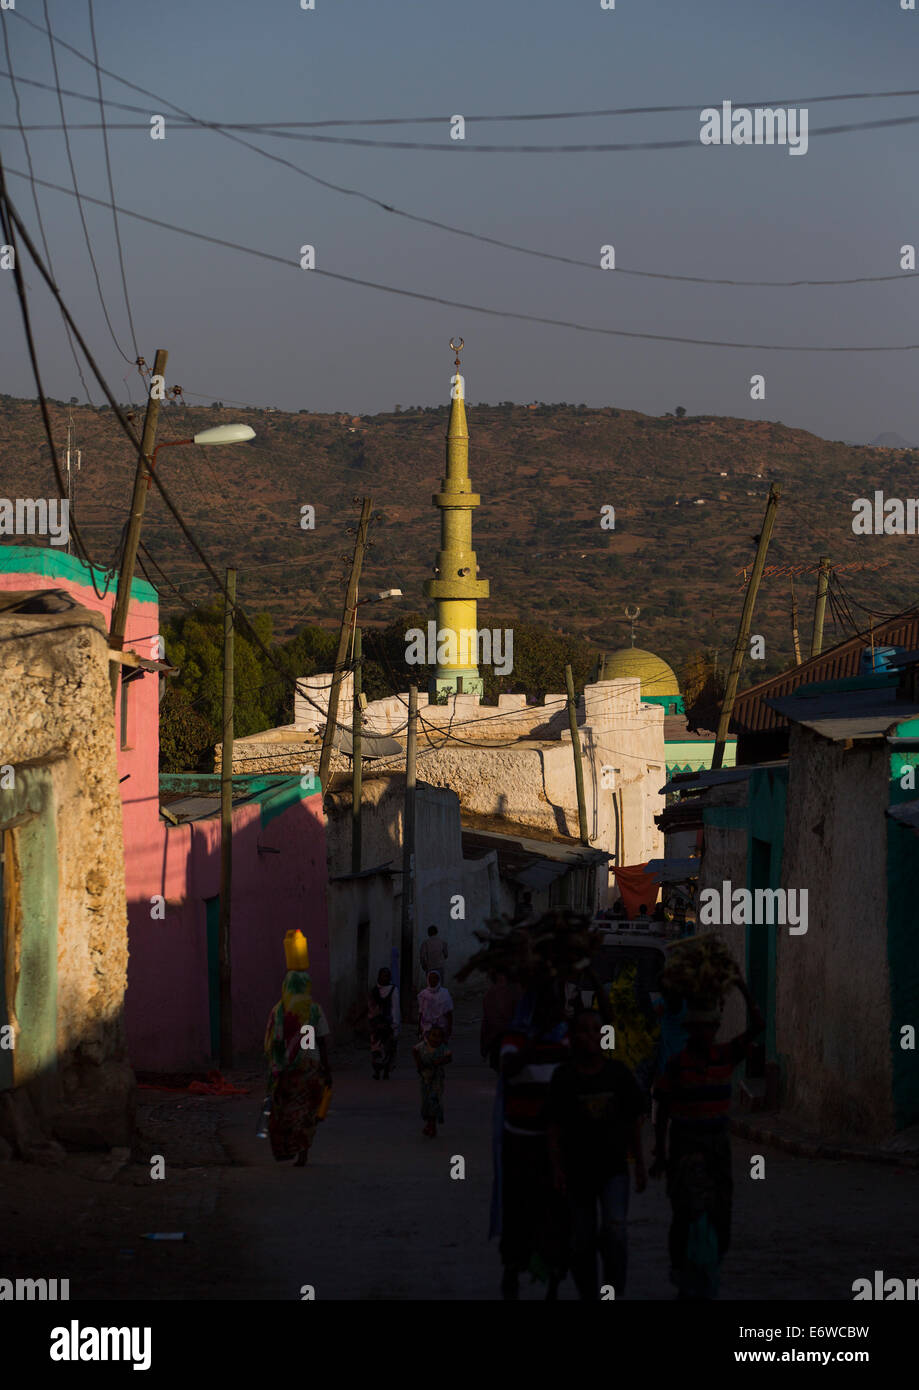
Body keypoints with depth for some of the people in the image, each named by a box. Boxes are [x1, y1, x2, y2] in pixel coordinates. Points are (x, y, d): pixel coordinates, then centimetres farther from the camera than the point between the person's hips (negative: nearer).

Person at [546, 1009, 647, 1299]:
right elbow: (554, 1127, -2)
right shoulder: (564, 1076, -3)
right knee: (582, 1241, 5)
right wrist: (557, 1169, -8)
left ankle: (615, 1292, -7)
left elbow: (634, 1121, 7)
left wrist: (640, 1165, 8)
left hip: (614, 1168, 0)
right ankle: (588, 1296, 20)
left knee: (614, 1229, -17)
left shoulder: (618, 1073, 1)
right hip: (578, 1171, 0)